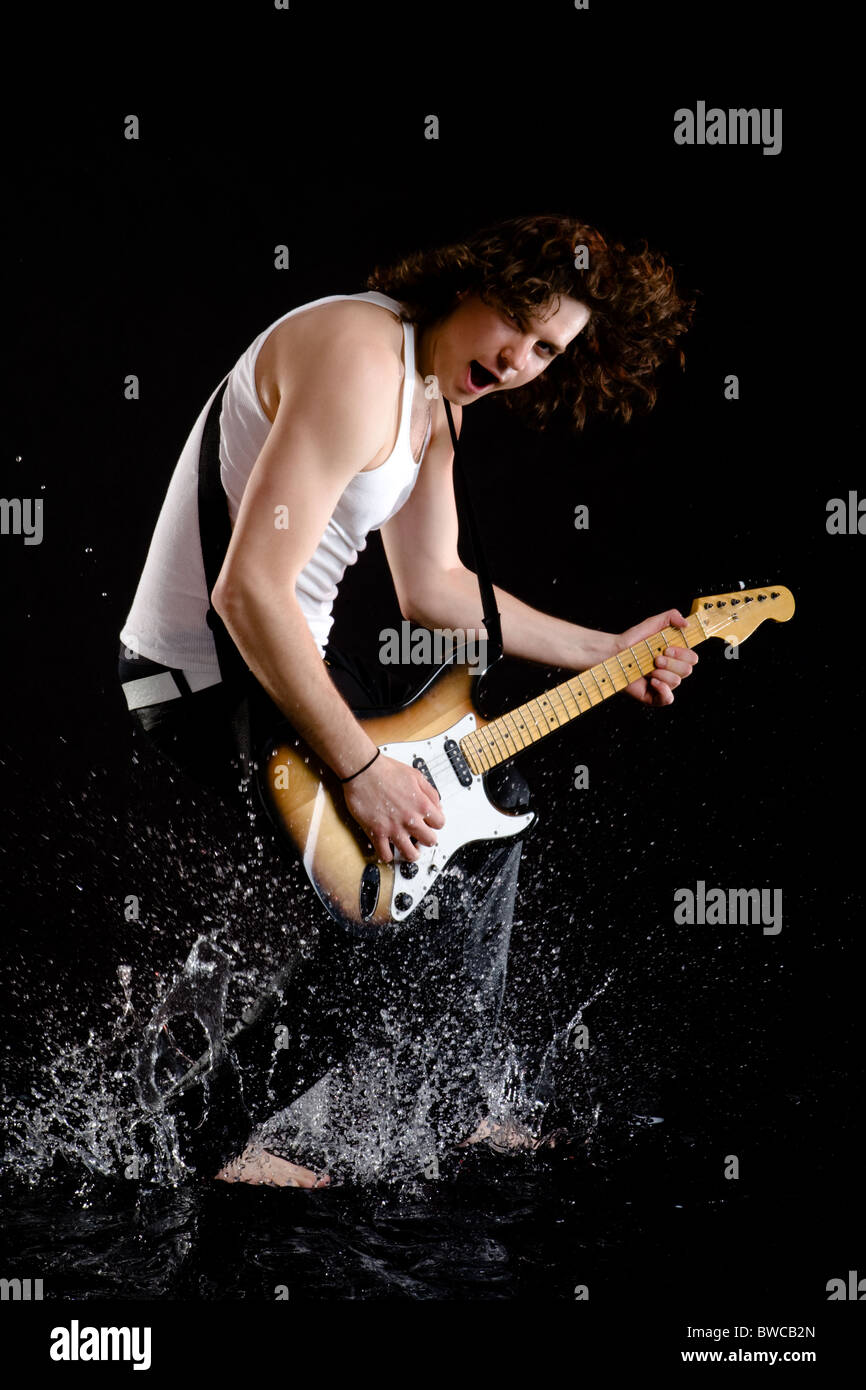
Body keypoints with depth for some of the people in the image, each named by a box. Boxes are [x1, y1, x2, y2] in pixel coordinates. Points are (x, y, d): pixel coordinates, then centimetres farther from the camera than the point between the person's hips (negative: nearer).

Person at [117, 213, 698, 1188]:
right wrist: (360, 769, -27)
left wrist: (606, 653, 14)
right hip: (209, 682, -11)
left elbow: (431, 586, 15)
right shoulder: (356, 357, -24)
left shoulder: (436, 397, 9)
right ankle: (243, 1140, 4)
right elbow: (249, 593, -31)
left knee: (493, 797, 19)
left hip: (291, 658, 11)